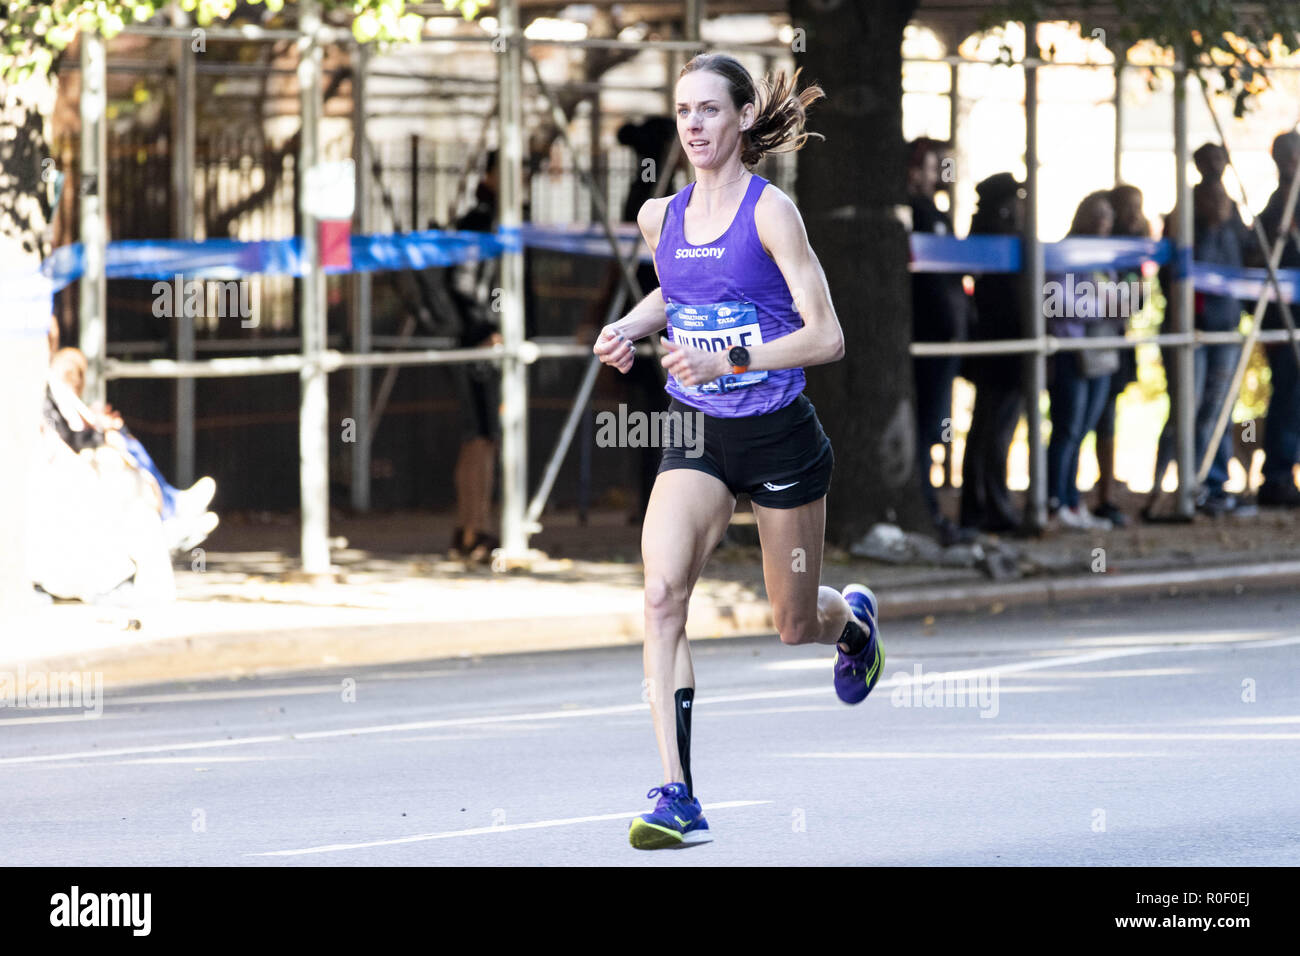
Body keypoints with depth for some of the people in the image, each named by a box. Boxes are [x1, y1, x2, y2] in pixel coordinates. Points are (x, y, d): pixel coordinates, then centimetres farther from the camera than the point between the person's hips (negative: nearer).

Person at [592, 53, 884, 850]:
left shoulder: (770, 211, -14)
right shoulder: (661, 218, 2)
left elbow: (826, 337, -18)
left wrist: (728, 359, -28)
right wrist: (631, 327, 5)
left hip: (780, 436, -3)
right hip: (695, 434, 3)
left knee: (796, 625, 12)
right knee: (663, 592, -21)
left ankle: (856, 619, 52)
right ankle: (678, 796, -22)